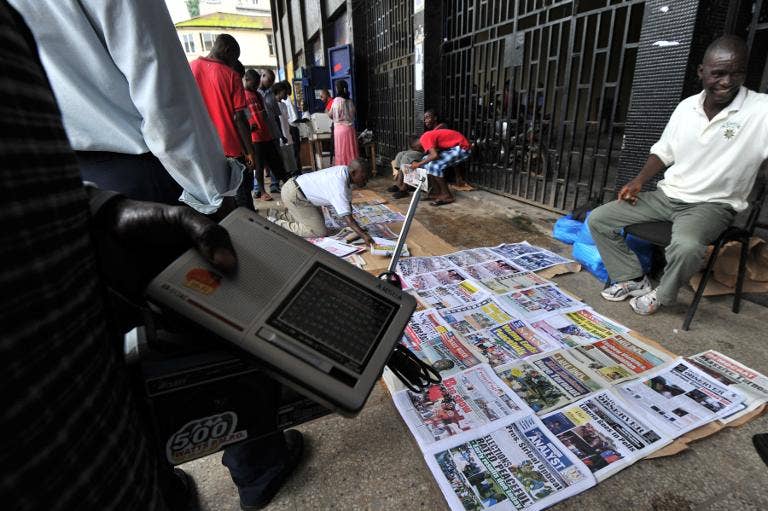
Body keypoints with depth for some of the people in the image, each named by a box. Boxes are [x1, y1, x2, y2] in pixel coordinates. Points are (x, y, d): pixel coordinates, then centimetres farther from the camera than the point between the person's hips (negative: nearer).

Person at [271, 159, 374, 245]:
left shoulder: (345, 170, -2)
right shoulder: (339, 186, -31)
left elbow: (348, 202, 8)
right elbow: (346, 216, -38)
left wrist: (353, 224, 8)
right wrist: (363, 235, -47)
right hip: (293, 195, -10)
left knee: (319, 218, 26)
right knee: (320, 232, -13)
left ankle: (280, 216, 34)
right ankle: (277, 224, -4)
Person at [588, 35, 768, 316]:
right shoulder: (687, 106, 4)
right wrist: (637, 182, -1)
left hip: (712, 204, -5)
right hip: (666, 196, 5)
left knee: (687, 246, -38)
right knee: (598, 219, -7)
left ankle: (661, 295, -4)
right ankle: (634, 279, 7)